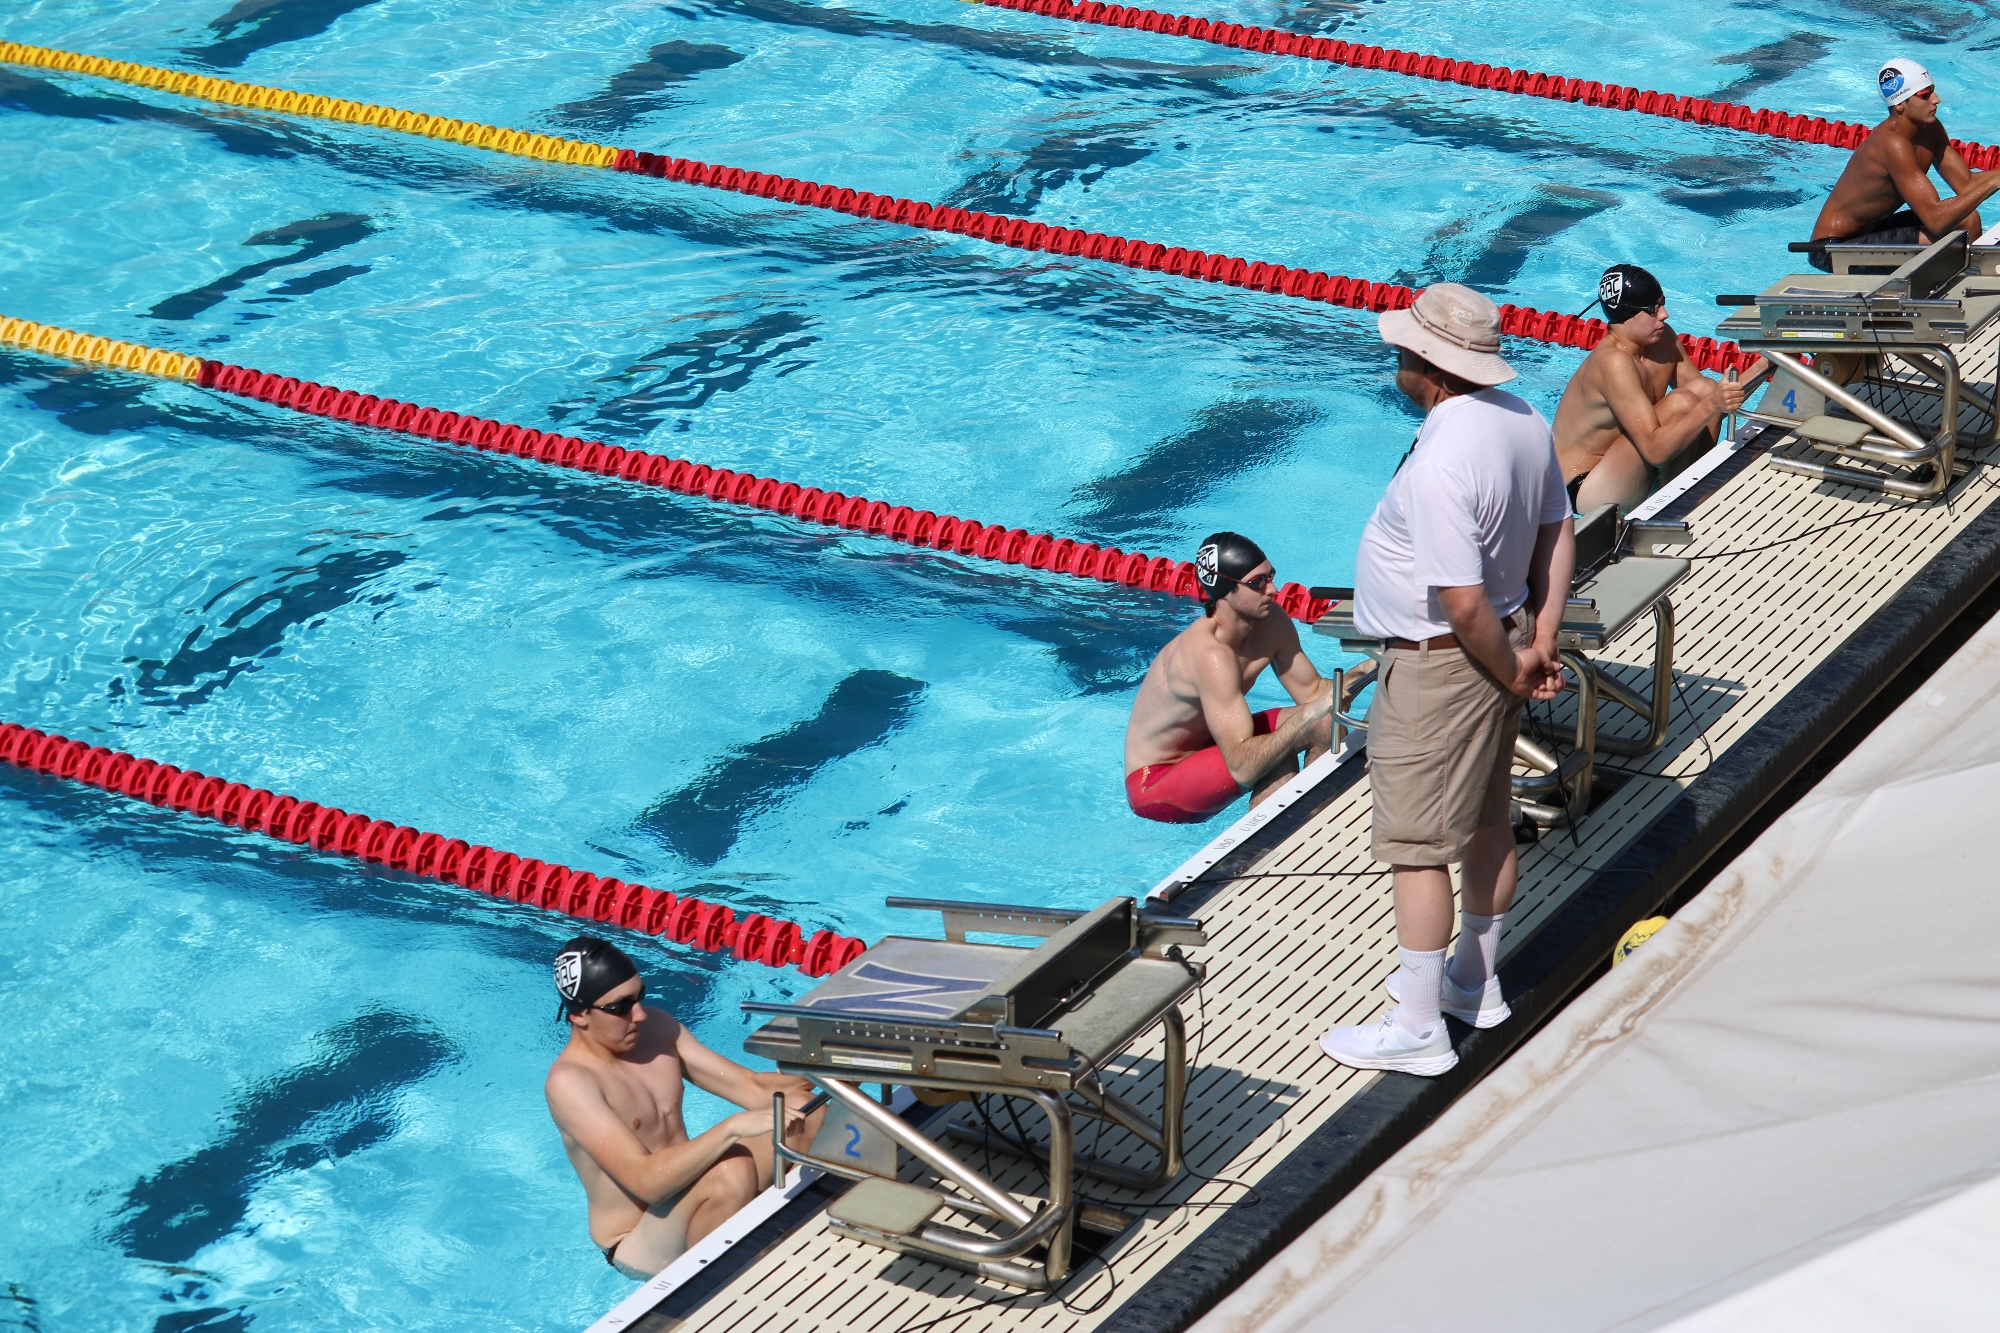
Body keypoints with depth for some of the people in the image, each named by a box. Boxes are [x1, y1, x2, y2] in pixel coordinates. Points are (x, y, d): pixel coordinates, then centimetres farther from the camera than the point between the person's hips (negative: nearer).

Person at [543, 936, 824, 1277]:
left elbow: (751, 1088, 0)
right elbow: (646, 1180, -31)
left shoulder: (656, 1027, 1)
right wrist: (734, 1127, -40)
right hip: (637, 1246, -8)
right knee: (732, 1171, -35)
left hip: (685, 1207, 8)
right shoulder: (569, 1082, -22)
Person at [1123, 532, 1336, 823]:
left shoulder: (1271, 622, -10)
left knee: (1327, 723, -2)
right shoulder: (1210, 655, -34)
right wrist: (1308, 715, -37)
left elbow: (1313, 691, 0)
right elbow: (1243, 767, -38)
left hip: (1206, 746, 9)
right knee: (1278, 752, -29)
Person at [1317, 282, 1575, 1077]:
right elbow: (1557, 532, 8)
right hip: (1499, 644, 10)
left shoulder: (1440, 464, -31)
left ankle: (1418, 1028, 8)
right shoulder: (1522, 419, -1)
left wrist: (1510, 675, -14)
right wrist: (1540, 639, 6)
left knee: (1417, 846, 0)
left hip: (1443, 662, -10)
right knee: (1487, 825, 21)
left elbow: (1462, 602, -29)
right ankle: (1474, 982, 37)